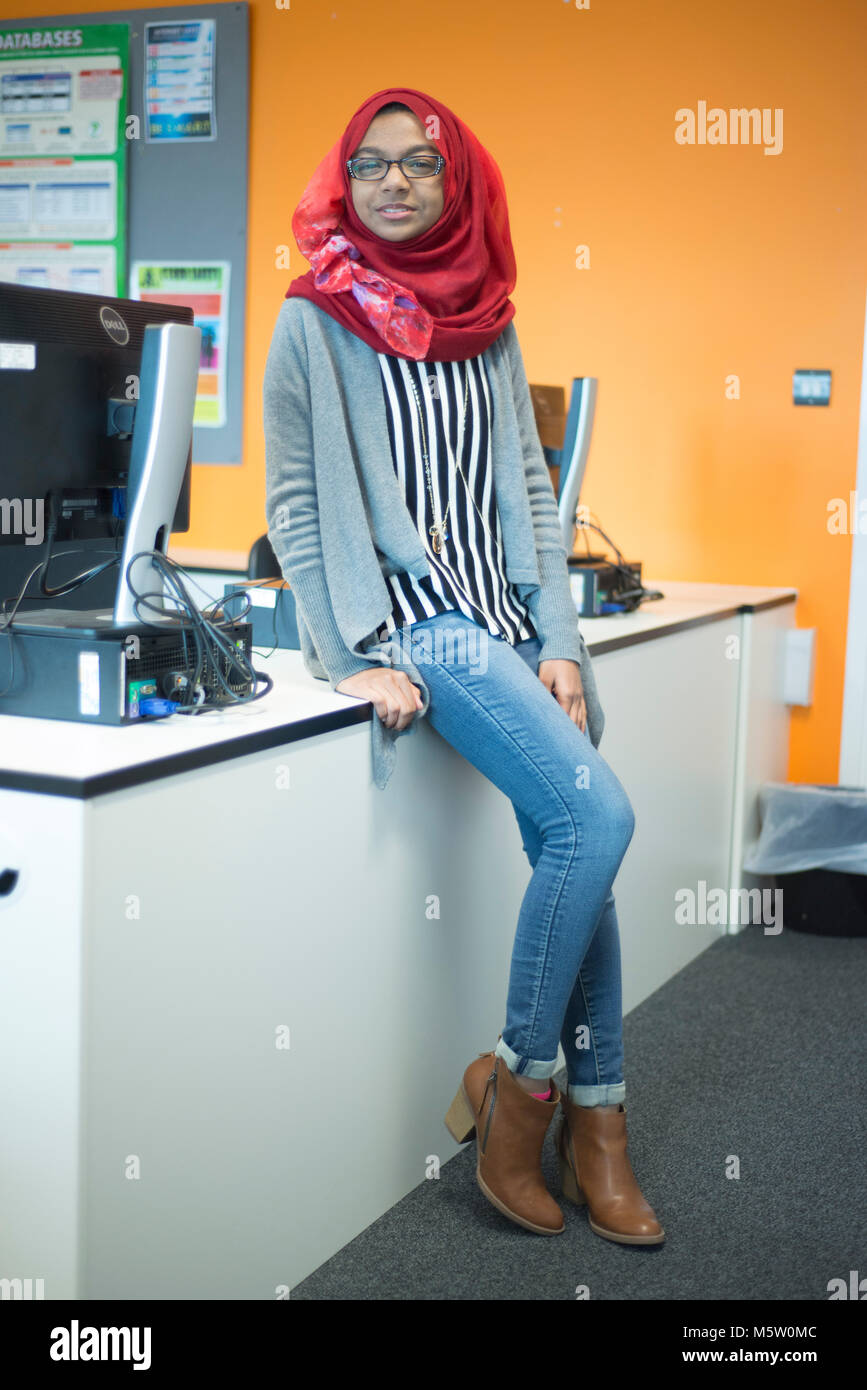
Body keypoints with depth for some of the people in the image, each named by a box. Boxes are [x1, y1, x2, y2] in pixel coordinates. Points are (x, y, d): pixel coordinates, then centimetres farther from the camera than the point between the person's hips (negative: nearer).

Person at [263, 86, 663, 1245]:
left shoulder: (489, 321, 15)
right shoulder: (316, 320, 0)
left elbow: (532, 490, 12)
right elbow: (295, 506, -4)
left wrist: (561, 644, 2)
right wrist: (351, 660, -12)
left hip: (514, 615, 6)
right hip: (417, 619, -5)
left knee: (575, 850, -1)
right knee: (597, 816, -19)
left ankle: (595, 1119, 13)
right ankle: (518, 1082, -2)